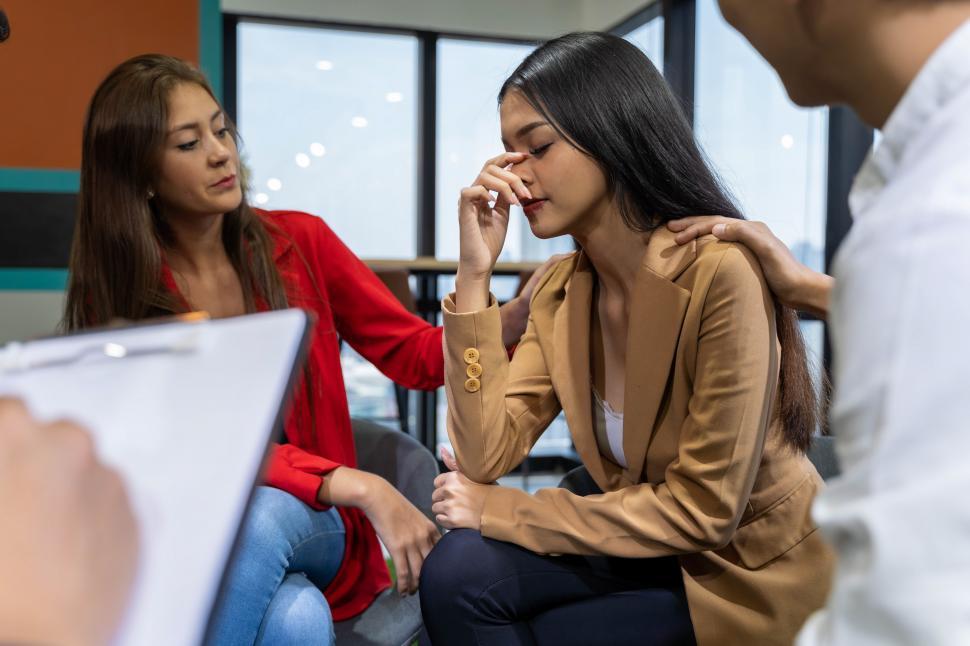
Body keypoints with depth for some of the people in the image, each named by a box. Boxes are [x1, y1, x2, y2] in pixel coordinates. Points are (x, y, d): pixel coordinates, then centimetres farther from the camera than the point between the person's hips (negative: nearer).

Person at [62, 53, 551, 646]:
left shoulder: (299, 242, -1)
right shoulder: (118, 293, -7)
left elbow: (417, 355, -2)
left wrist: (524, 309, -21)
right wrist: (361, 487, -28)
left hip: (312, 527, 2)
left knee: (262, 515, -34)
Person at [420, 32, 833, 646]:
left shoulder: (721, 272, -26)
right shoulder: (560, 290, -4)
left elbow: (703, 509, -23)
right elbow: (486, 454, -12)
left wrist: (500, 511, -19)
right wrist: (475, 273, -18)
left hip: (752, 571, -5)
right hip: (643, 541, 5)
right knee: (457, 574, -18)